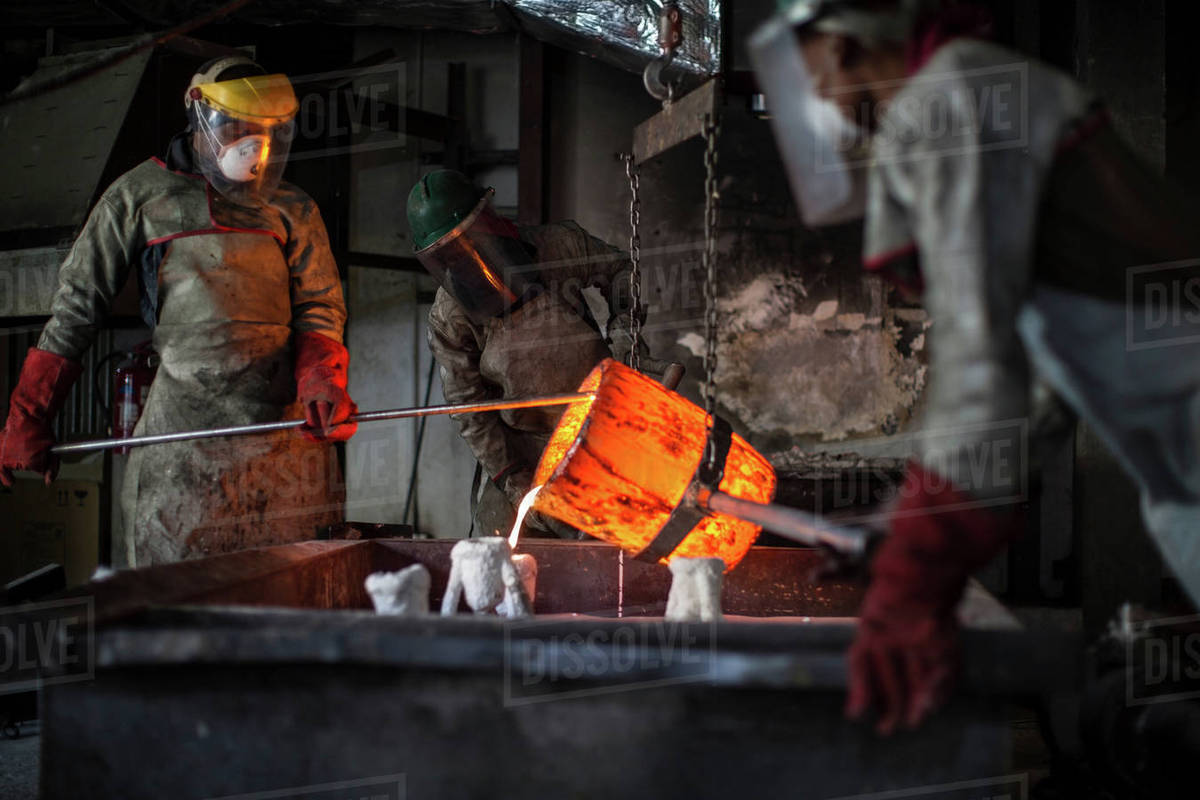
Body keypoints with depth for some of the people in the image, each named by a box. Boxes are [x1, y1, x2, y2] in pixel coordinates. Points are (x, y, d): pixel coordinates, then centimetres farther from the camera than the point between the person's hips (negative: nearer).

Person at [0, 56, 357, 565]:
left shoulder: (292, 209, 15)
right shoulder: (140, 195, 9)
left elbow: (319, 306, 9)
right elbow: (77, 305, 11)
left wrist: (322, 382, -13)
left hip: (285, 420, 2)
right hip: (181, 421, -1)